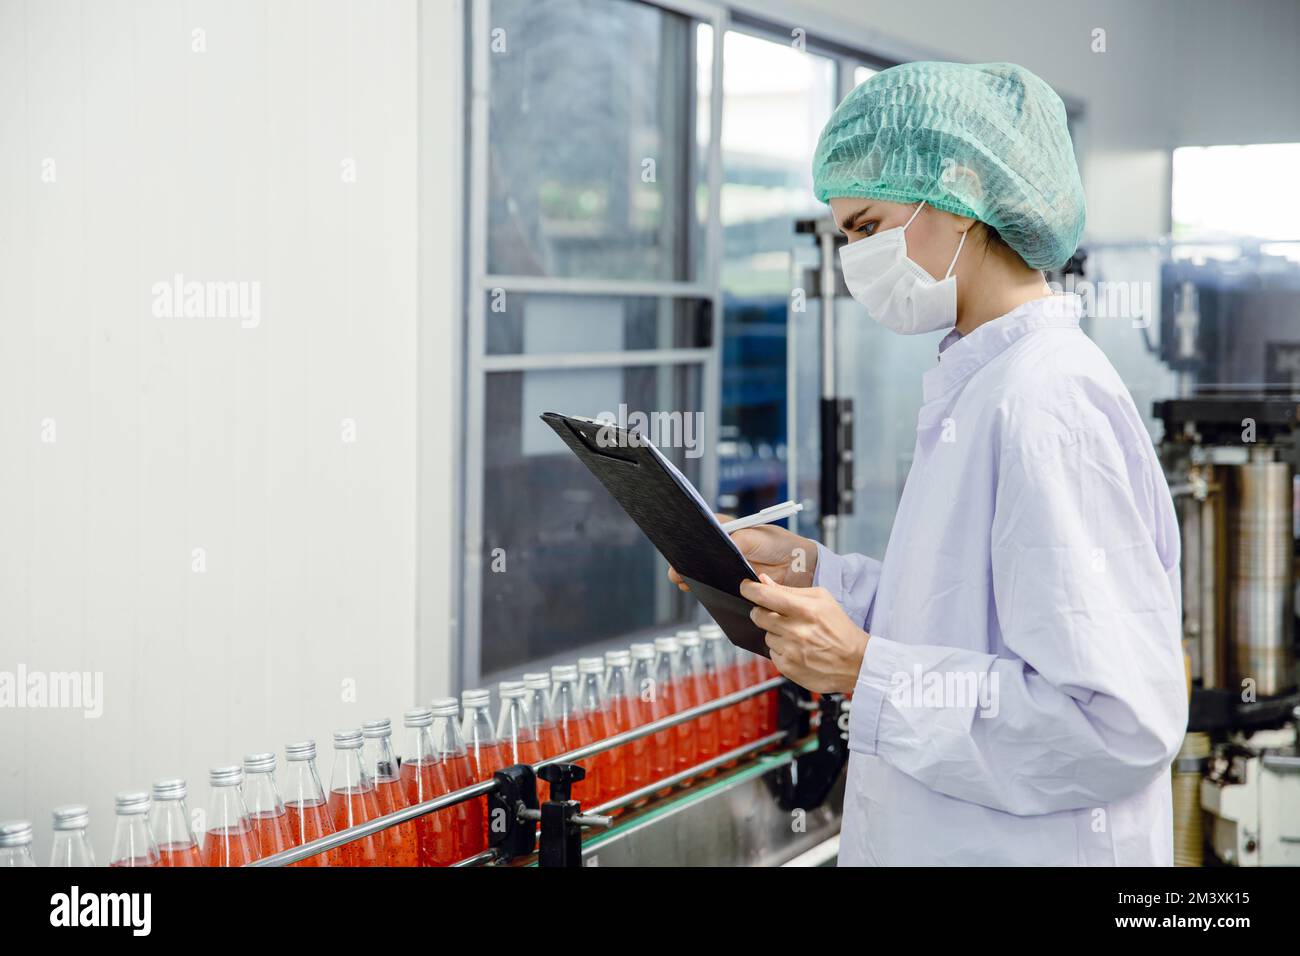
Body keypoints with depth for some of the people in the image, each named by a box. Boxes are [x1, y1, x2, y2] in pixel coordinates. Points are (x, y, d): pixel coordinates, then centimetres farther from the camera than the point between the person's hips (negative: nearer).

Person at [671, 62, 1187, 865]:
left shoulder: (1047, 406, -21)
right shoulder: (981, 386, 10)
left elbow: (1121, 722, -26)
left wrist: (866, 672, -22)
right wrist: (814, 572, 6)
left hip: (1021, 848, -9)